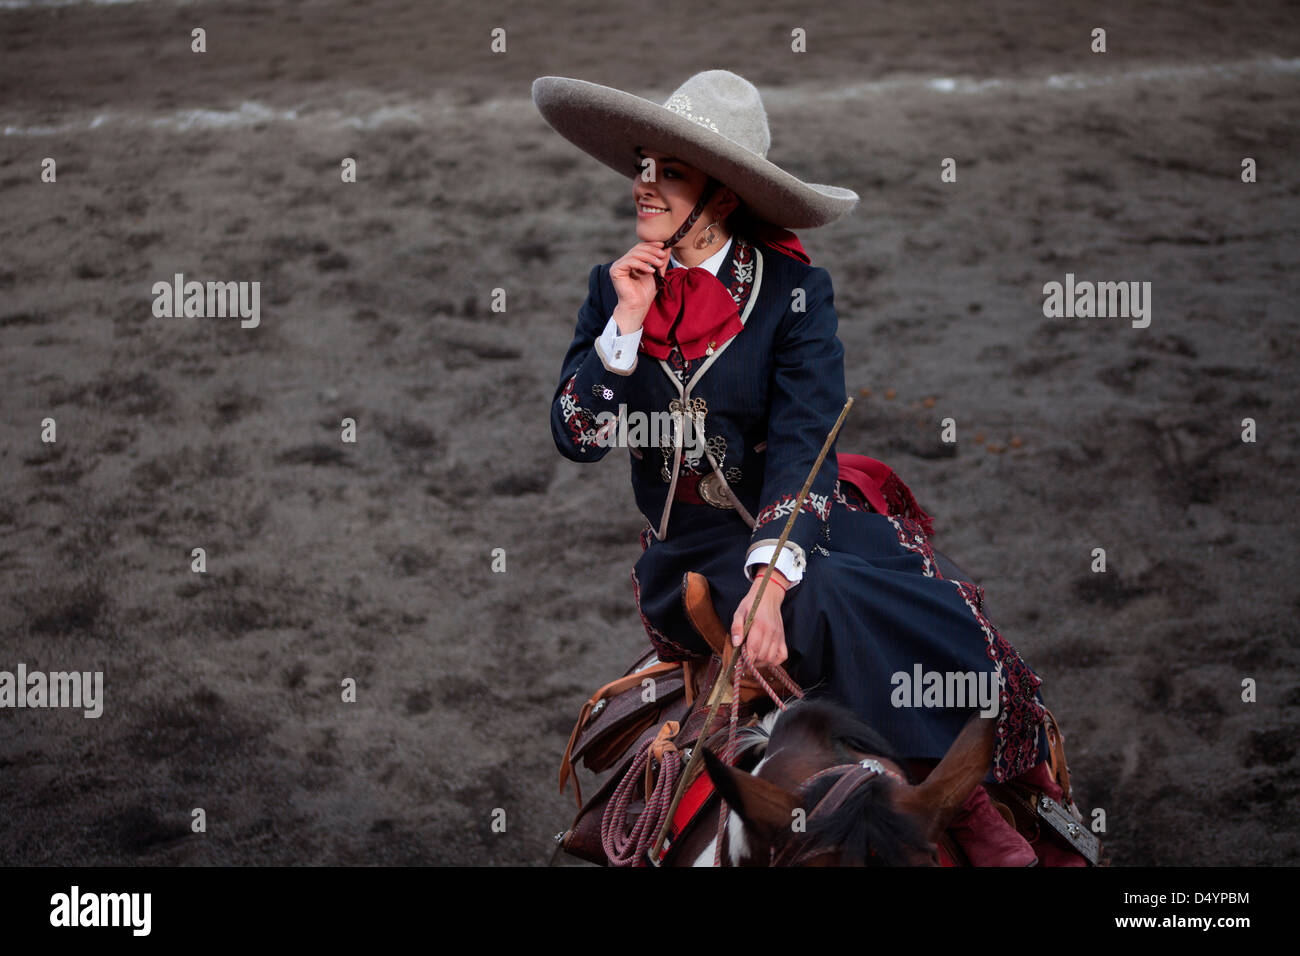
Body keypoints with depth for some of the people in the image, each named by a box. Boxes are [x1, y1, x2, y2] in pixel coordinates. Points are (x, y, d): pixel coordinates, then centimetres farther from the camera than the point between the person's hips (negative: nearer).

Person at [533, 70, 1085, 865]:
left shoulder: (793, 290, -4)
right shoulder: (613, 289, 5)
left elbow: (803, 443, -16)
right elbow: (577, 438, -1)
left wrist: (772, 581, -31)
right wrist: (626, 322, -14)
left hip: (799, 527, 0)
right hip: (691, 551, 0)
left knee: (930, 620, -29)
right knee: (834, 617, -31)